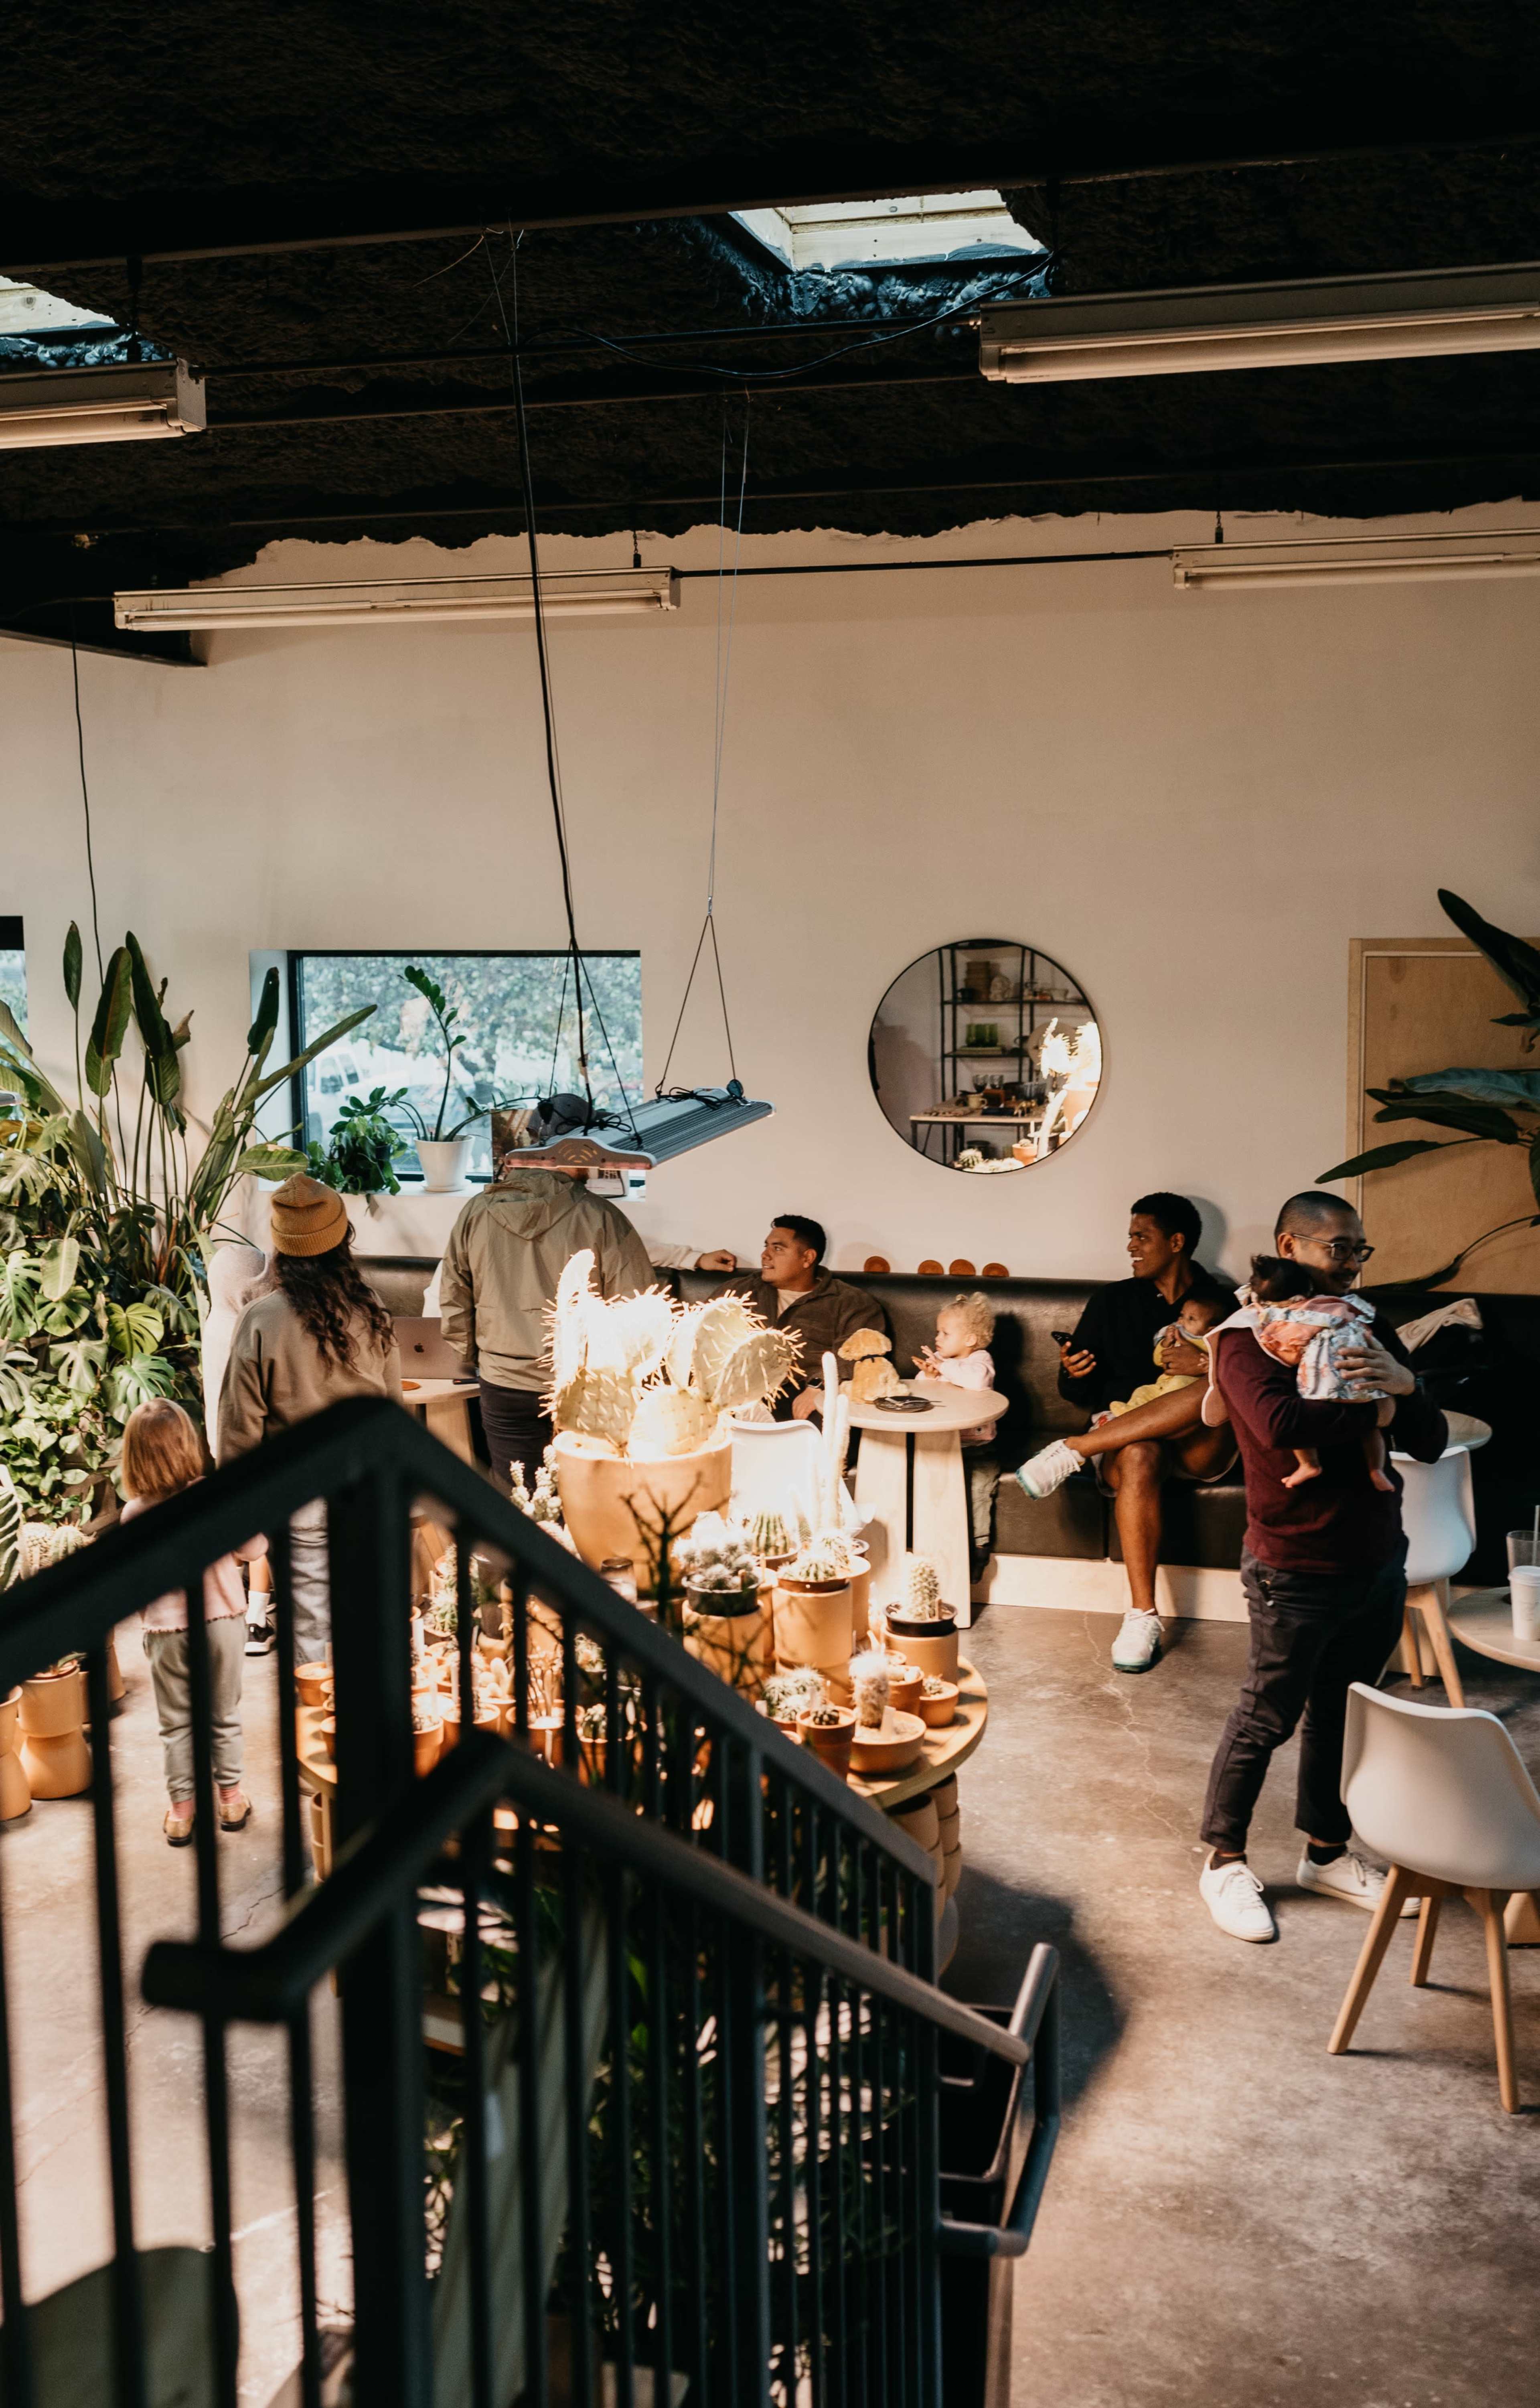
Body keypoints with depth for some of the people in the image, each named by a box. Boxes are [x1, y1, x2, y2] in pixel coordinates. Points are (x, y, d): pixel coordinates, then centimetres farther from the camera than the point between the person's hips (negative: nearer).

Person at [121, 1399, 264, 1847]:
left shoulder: (135, 1514, -12)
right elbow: (254, 1548, -8)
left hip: (166, 1629, 0)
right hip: (222, 1620, 0)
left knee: (176, 1724, 13)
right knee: (224, 1716, 16)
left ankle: (181, 1810, 19)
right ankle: (230, 1798, 27)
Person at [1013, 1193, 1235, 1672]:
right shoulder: (1114, 1301, 14)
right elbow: (1081, 1393, 13)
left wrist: (1205, 1365, -19)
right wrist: (1073, 1373, -10)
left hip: (1197, 1448, -1)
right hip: (1122, 1432, 1)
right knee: (1139, 1456, -38)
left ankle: (1072, 1451, -32)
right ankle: (1142, 1616, -38)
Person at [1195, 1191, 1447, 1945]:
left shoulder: (1369, 1330, 7)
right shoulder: (1246, 1338, -12)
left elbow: (1432, 1444, 3)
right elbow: (1281, 1426, -32)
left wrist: (1405, 1386, -18)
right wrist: (1374, 1405, -18)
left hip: (1378, 1563, 6)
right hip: (1296, 1569, -6)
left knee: (1340, 1714, 18)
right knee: (1266, 1719, 5)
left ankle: (1327, 1853, 34)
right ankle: (1224, 1862, 21)